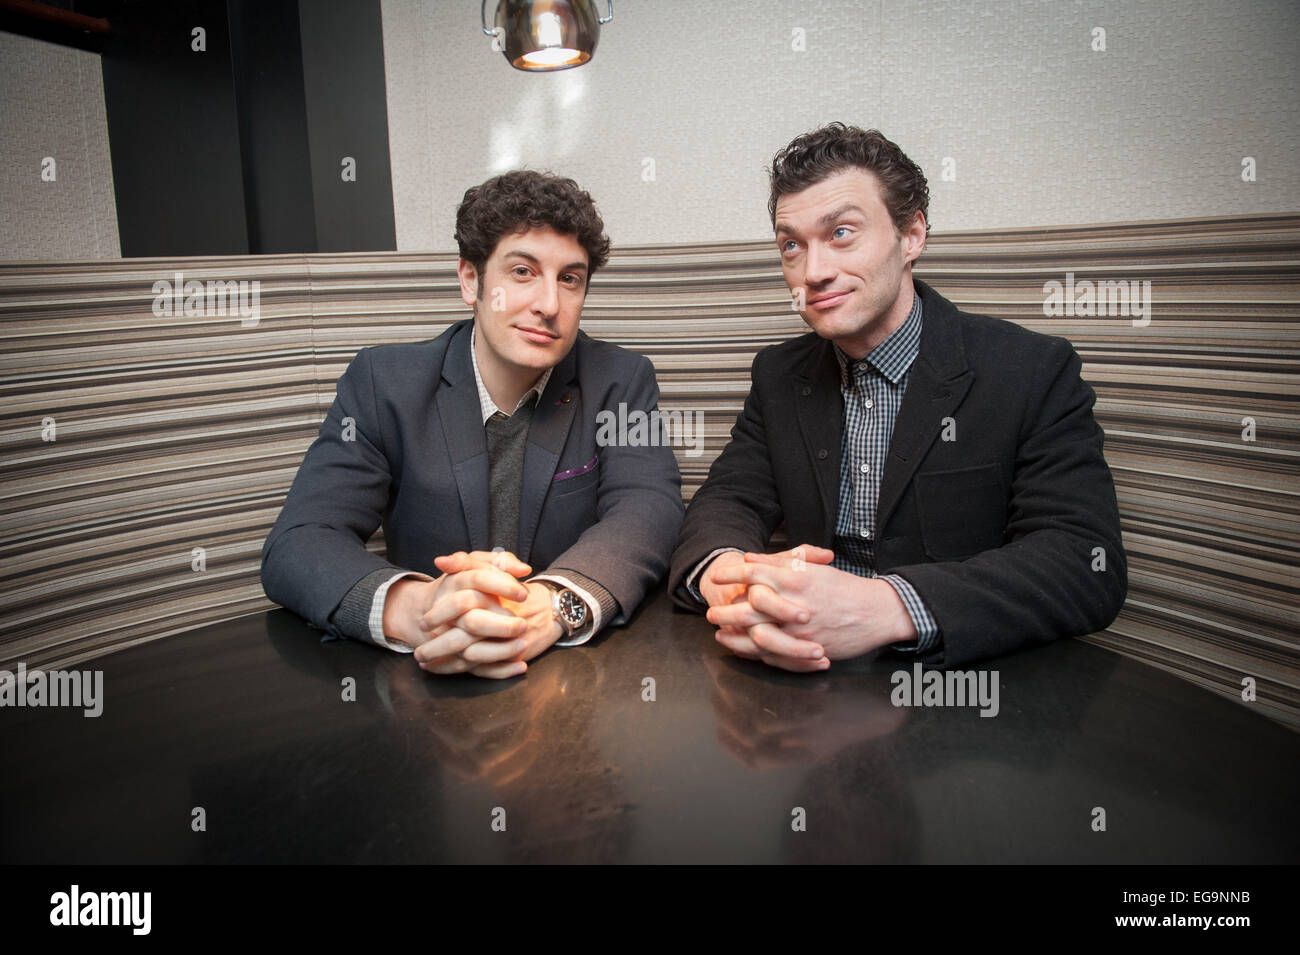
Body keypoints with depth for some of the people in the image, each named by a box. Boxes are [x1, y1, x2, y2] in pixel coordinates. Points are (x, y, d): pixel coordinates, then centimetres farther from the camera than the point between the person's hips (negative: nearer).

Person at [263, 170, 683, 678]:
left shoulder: (622, 381, 0)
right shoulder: (382, 380, -3)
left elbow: (651, 508, -14)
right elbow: (296, 545, -11)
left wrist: (554, 605, -36)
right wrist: (413, 608, -34)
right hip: (423, 687, 0)